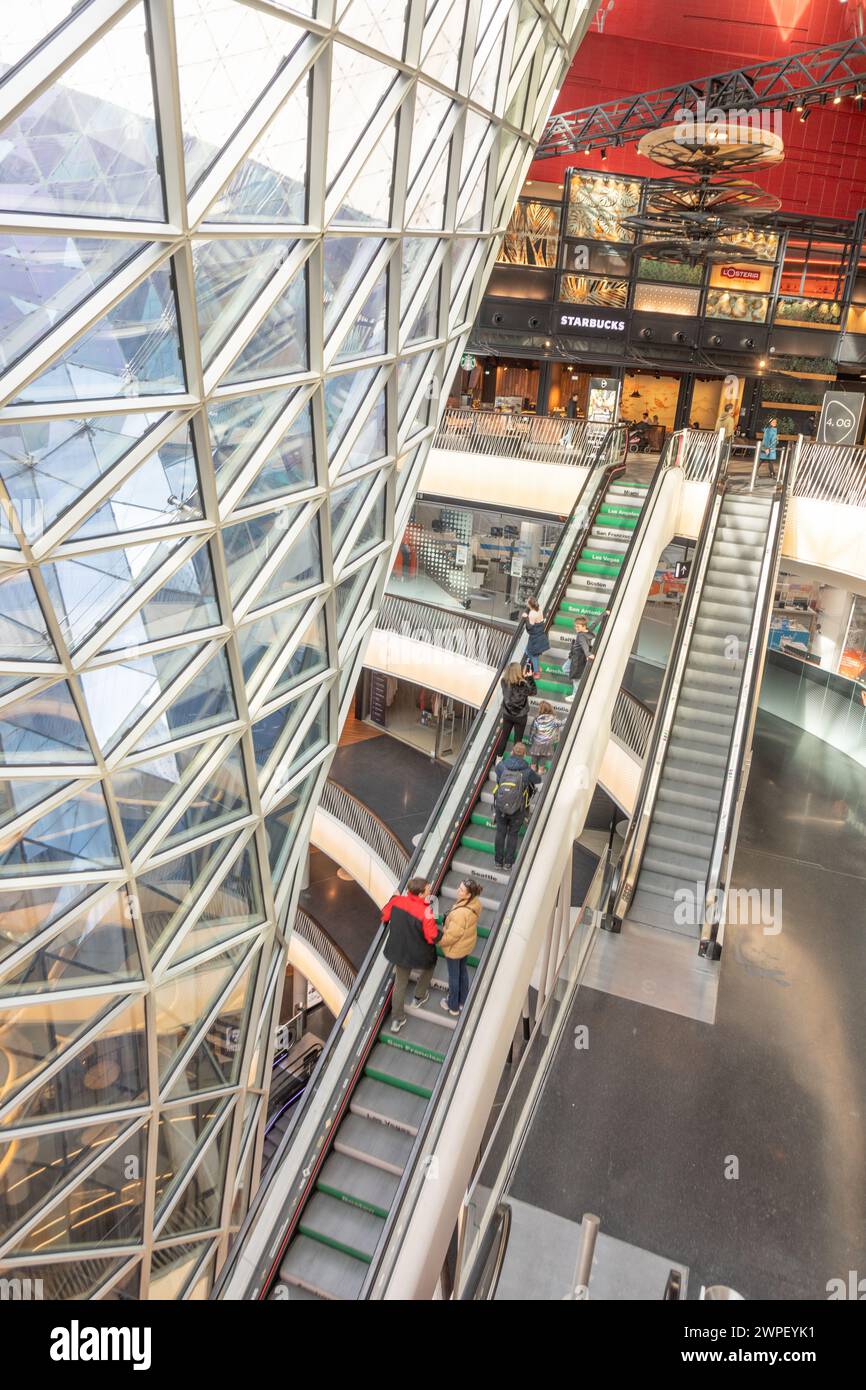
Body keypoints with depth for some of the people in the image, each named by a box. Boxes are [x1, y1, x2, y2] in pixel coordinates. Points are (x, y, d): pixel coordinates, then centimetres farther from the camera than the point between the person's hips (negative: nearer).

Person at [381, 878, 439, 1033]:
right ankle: (419, 996, 47)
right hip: (419, 955, -4)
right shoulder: (425, 911, -32)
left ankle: (397, 1020, 32)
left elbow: (385, 916, 1)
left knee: (400, 983, 23)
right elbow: (432, 937, -25)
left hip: (399, 951, 4)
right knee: (430, 965, 32)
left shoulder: (397, 901, -17)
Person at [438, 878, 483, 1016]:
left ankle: (453, 1007, 38)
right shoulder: (475, 902, -16)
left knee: (454, 976, 16)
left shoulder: (461, 913, -41)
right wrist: (447, 926, 8)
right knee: (463, 971, 28)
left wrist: (439, 940, -10)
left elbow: (451, 936, -29)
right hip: (467, 944, 7)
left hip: (455, 948, -7)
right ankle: (463, 1001, 48)